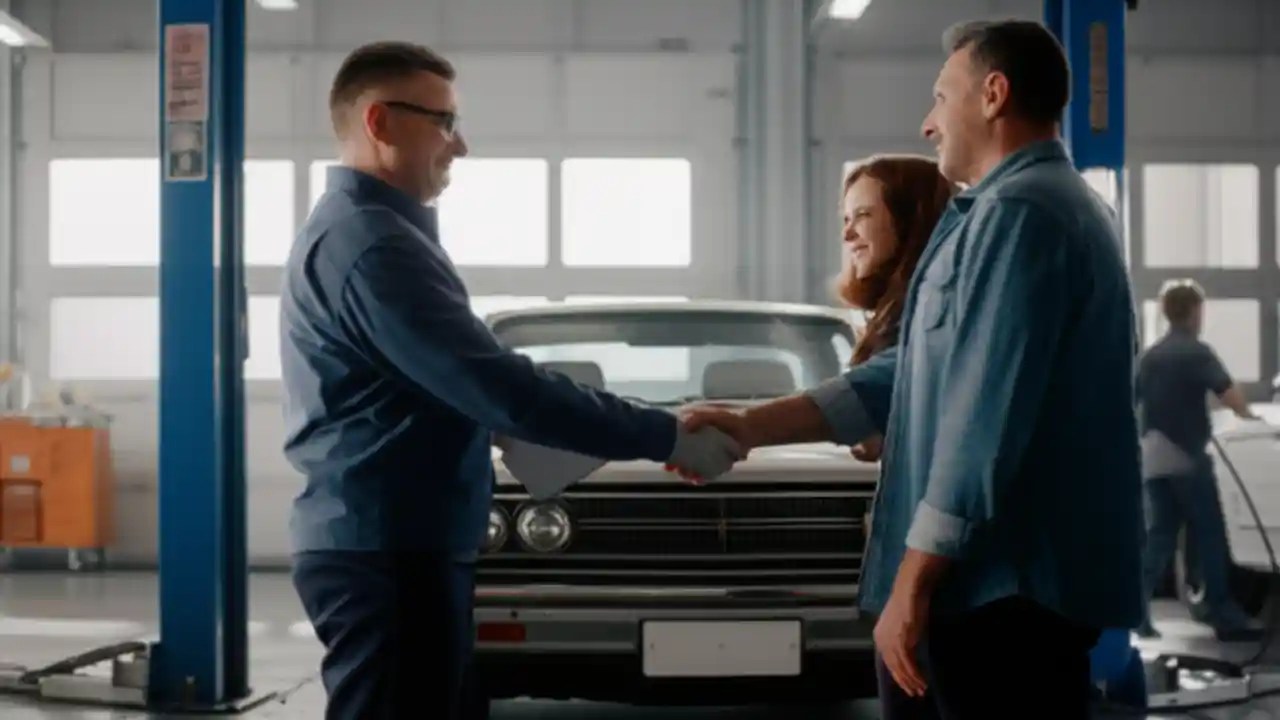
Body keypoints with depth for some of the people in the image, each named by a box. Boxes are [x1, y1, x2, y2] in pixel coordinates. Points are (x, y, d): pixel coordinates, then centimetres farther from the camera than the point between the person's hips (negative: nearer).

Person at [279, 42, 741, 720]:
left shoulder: (358, 229, 17)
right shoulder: (371, 242, -18)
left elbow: (454, 383, 20)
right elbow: (496, 385, -24)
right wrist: (664, 436, -19)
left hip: (394, 547, 11)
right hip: (388, 555, -11)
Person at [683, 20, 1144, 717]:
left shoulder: (1018, 212, -14)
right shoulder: (1050, 205, 21)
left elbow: (987, 419, -22)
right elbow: (923, 373, 20)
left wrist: (912, 584, -20)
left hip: (1005, 585, -10)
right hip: (1011, 578, 10)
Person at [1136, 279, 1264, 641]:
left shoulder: (1149, 356, 14)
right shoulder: (1197, 352, -8)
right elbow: (1228, 392, -21)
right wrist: (1248, 415, -3)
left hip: (1153, 460, 7)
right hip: (1187, 459, -6)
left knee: (1159, 537, 7)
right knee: (1210, 539, 0)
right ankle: (1226, 618, 1)